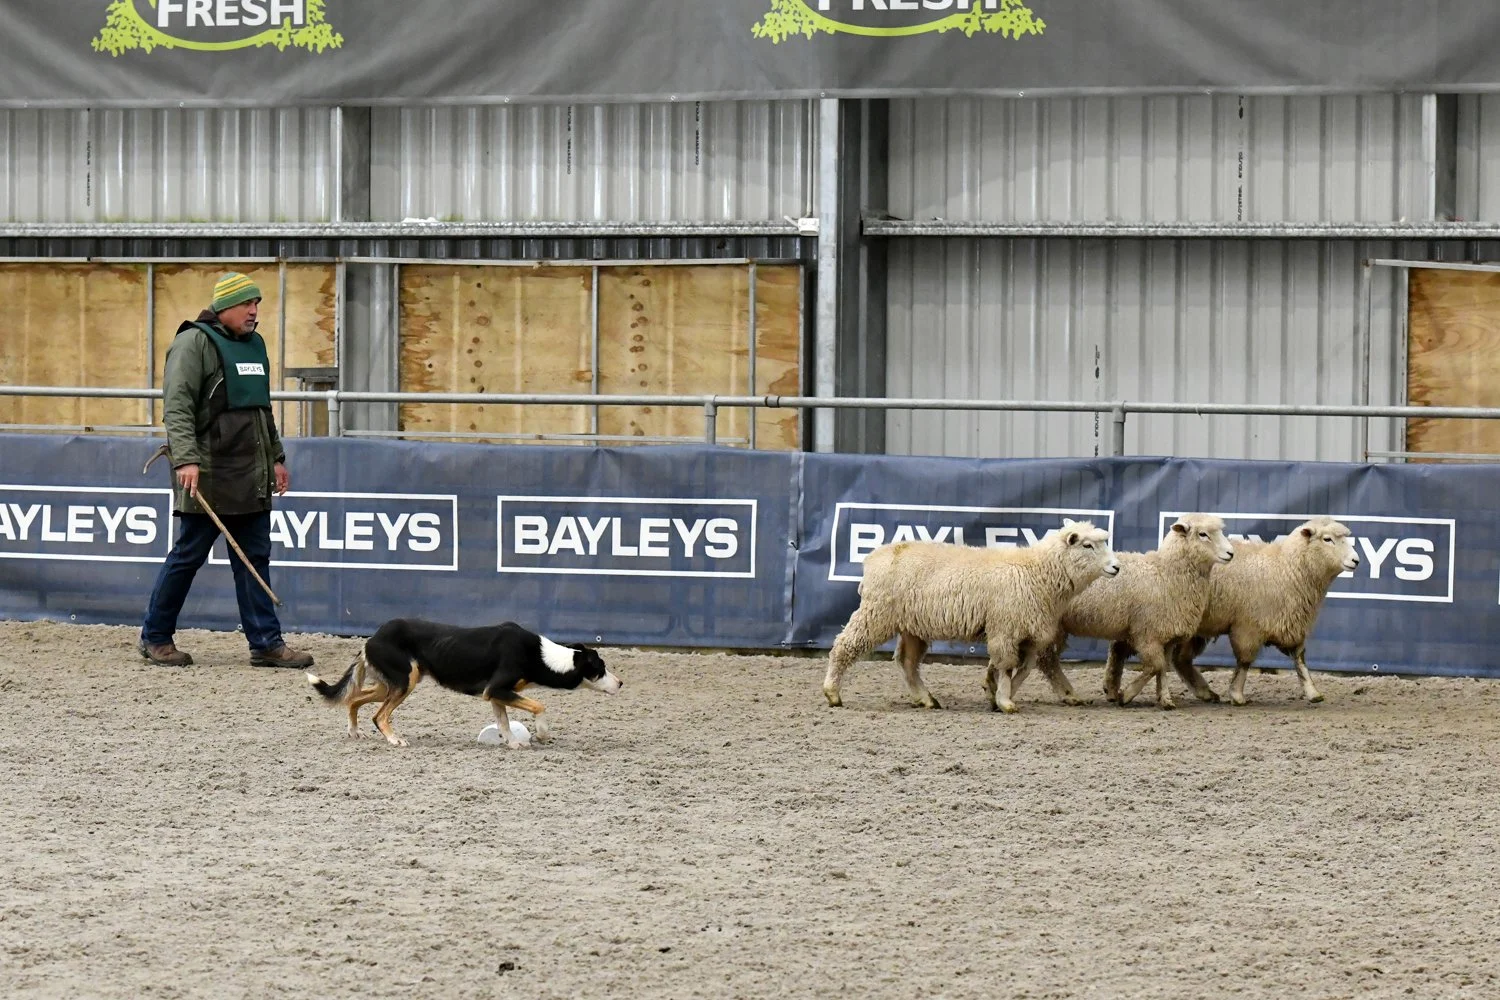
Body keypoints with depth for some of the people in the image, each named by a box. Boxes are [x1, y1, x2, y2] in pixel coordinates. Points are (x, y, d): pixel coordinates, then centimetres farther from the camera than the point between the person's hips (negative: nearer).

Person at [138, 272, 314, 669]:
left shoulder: (254, 344, 17)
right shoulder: (194, 343, -8)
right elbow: (176, 406, -17)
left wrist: (276, 457, 23)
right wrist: (186, 459, -26)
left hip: (251, 477, 8)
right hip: (208, 474, -8)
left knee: (255, 559, 5)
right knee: (188, 556, -1)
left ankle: (266, 643, 5)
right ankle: (155, 637, 10)